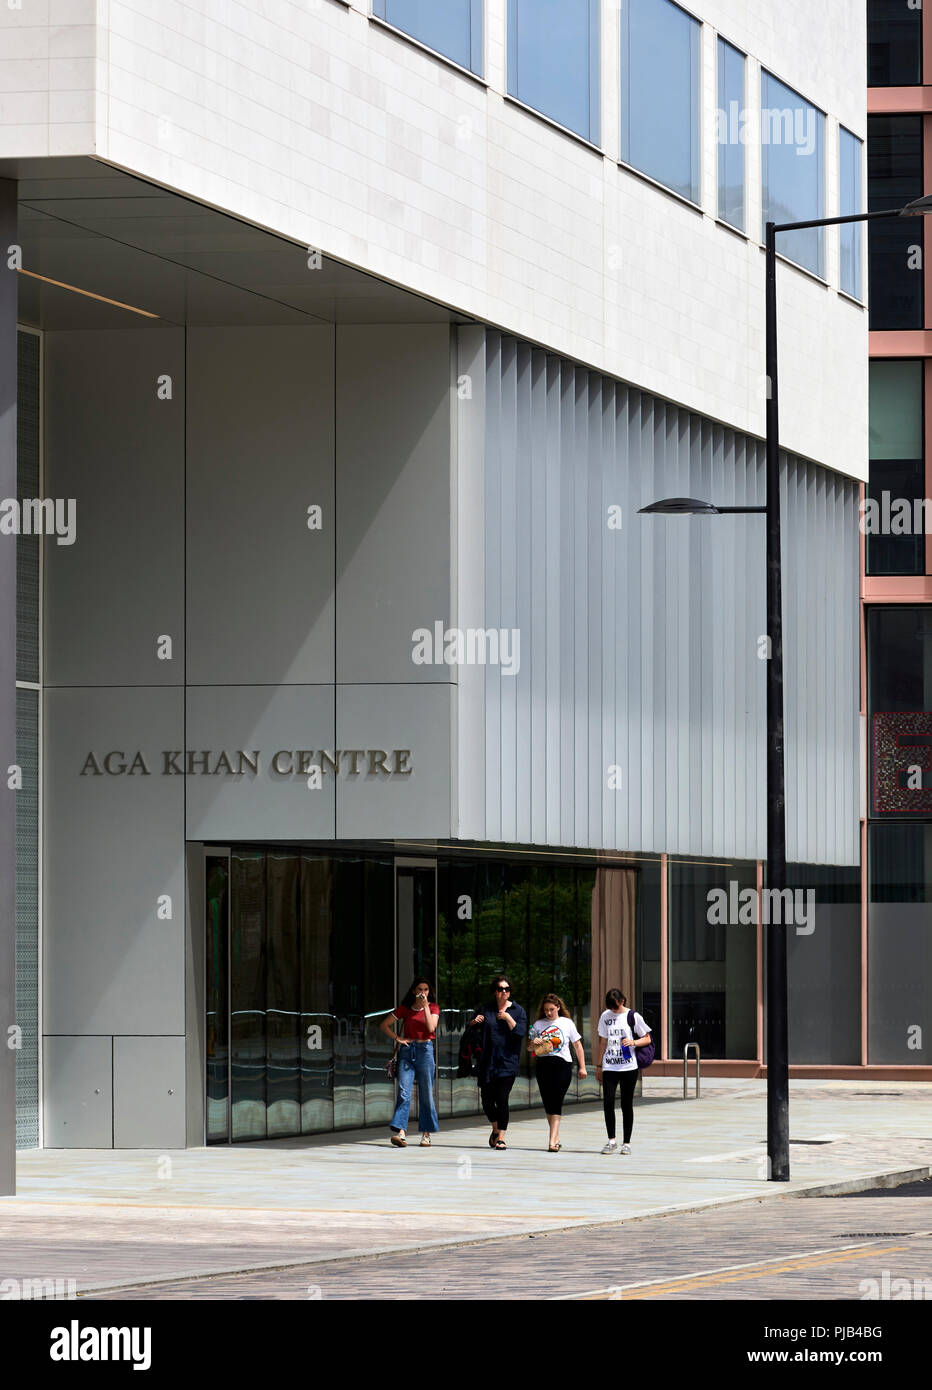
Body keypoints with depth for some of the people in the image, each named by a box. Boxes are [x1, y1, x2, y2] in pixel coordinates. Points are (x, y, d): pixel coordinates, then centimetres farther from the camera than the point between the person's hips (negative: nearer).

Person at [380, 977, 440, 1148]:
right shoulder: (405, 1008, 9)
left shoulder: (433, 1007, 7)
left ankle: (426, 1134, 11)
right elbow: (384, 1025, 13)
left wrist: (425, 1006, -11)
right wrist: (398, 1039, 1)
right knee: (403, 1092, -12)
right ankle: (401, 1132, -21)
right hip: (407, 1050, 0)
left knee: (426, 1094, 2)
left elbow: (431, 1028, -10)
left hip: (425, 1050, 0)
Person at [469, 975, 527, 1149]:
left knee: (502, 1099, -11)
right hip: (488, 1062, 3)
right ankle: (495, 1129, 30)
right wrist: (475, 1022, -7)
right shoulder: (487, 1009, 10)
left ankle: (501, 1137, -7)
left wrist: (509, 1019, -16)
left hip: (508, 1063, -3)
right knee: (487, 1099, 4)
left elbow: (521, 1033, -7)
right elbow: (469, 1029, 13)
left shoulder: (517, 1010, 4)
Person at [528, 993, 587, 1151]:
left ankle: (553, 1141, -18)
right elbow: (529, 1048, 15)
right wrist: (534, 1043, -9)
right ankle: (556, 1138, 17)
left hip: (562, 1065, -3)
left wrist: (582, 1067, 5)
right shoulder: (538, 1025, 10)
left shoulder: (567, 1023, 6)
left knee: (556, 1102, -12)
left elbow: (578, 1045, 9)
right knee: (548, 1103, 4)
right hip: (543, 1065, 3)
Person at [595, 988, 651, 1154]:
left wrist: (633, 1042, -16)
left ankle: (626, 1143, 9)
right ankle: (611, 1141, 2)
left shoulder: (633, 1017, 0)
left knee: (627, 1105, 1)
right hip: (609, 1067, 2)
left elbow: (647, 1039, 4)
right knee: (608, 1102, -9)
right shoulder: (605, 1017, 10)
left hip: (628, 1067, -2)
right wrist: (599, 1066, 15)